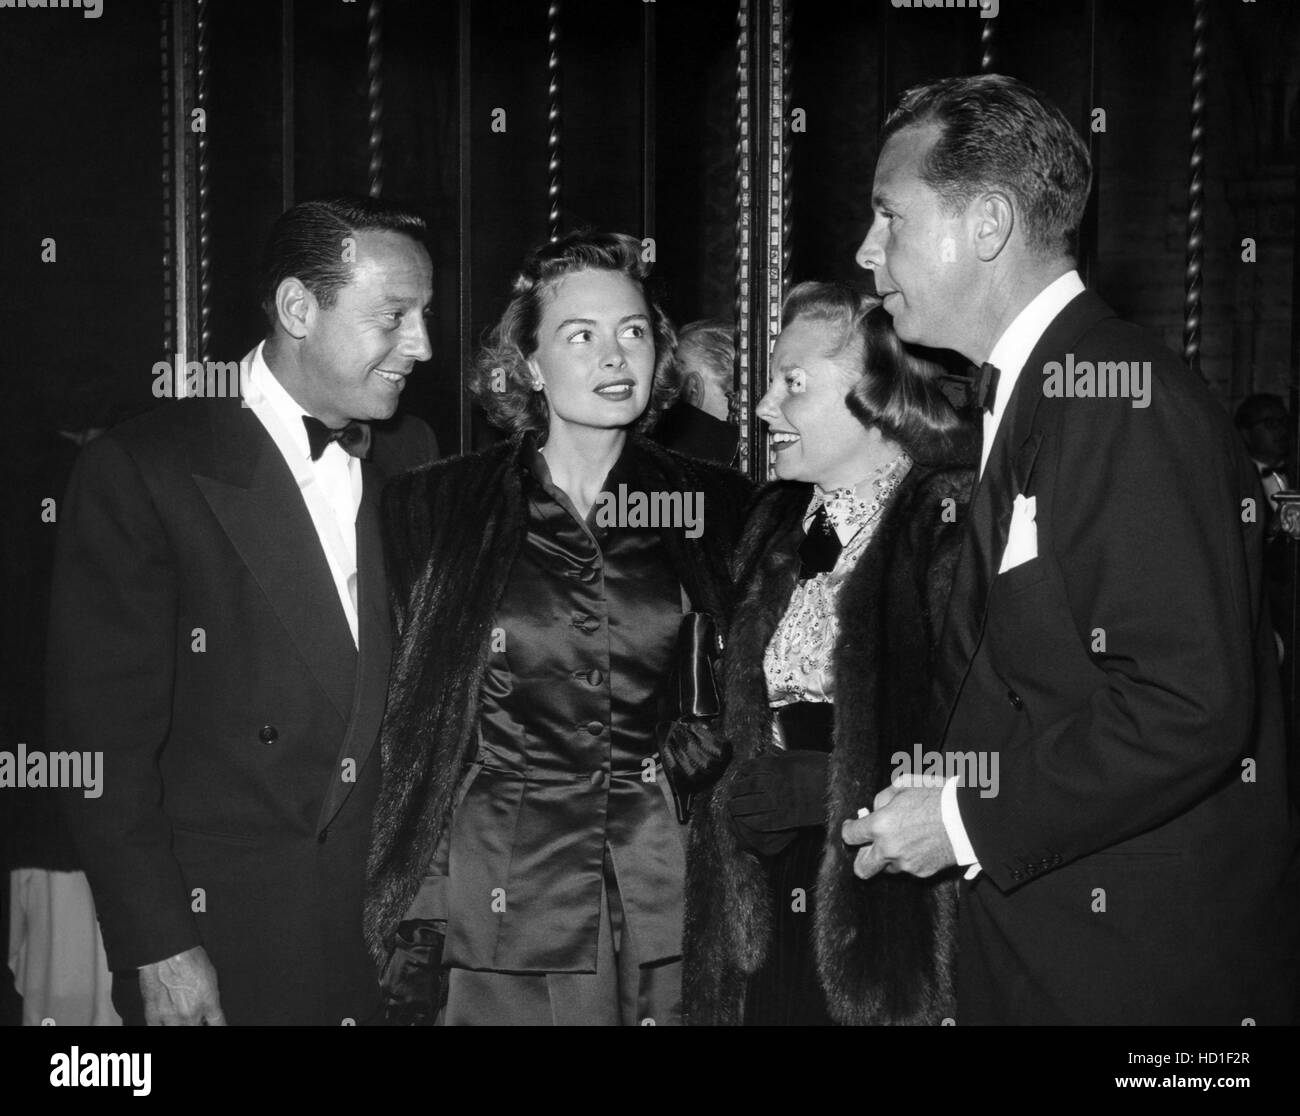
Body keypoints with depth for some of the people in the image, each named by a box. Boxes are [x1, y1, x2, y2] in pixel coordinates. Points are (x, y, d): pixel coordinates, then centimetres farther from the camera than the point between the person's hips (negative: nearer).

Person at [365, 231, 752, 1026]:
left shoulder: (718, 507, 5)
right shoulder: (435, 507, 1)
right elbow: (405, 721, 3)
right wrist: (419, 926, -3)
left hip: (669, 909, 1)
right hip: (496, 921, -1)